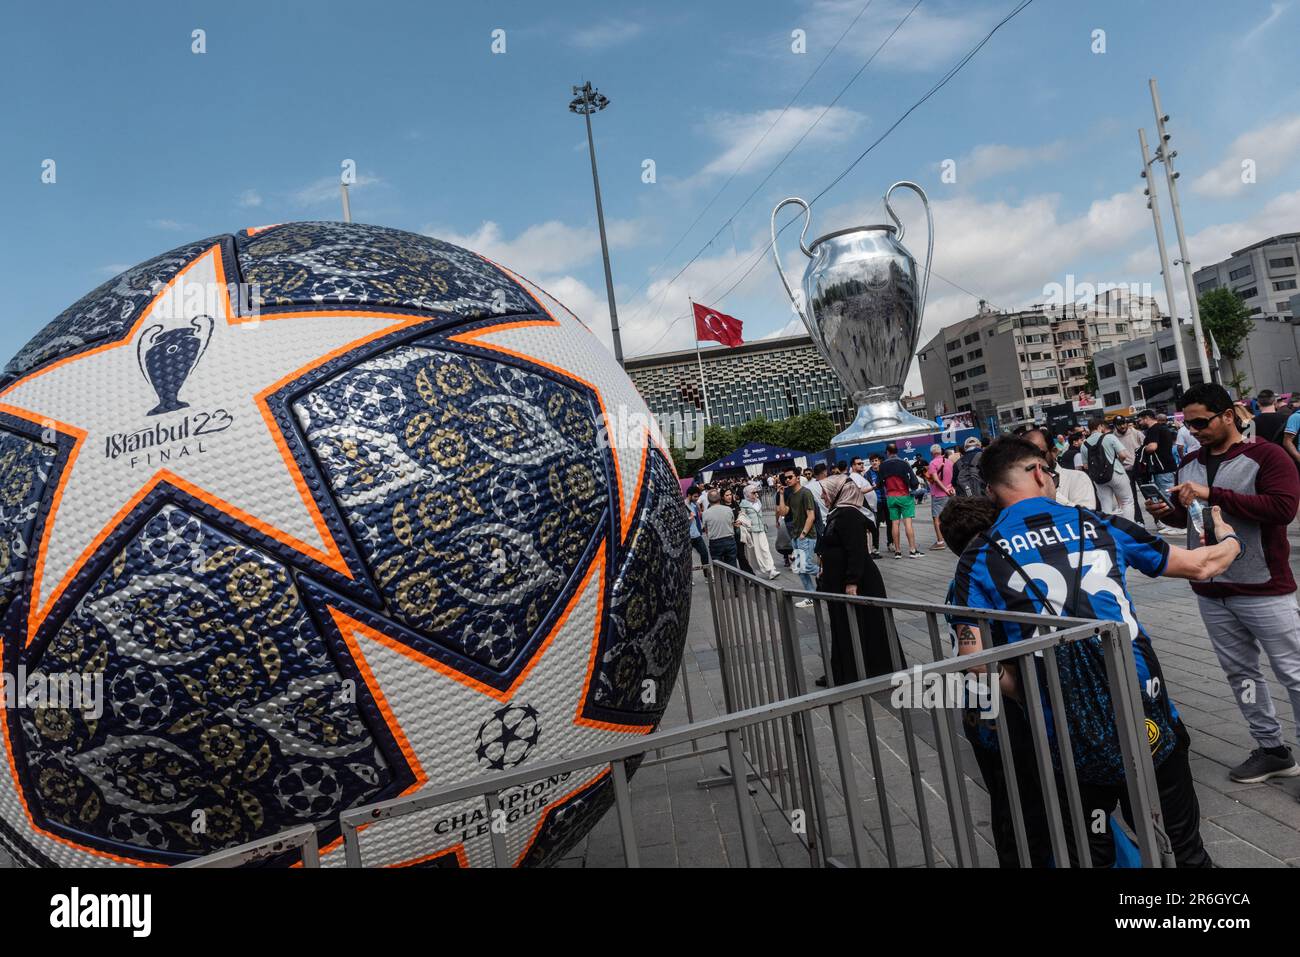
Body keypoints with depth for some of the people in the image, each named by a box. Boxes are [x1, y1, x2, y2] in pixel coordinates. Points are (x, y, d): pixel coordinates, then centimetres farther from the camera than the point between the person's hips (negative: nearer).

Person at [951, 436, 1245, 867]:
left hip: (1069, 733, -1)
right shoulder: (1102, 526, 0)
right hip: (1147, 716, 1)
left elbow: (974, 661, -12)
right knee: (1185, 846, 23)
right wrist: (1230, 539, 36)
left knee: (1092, 850, 21)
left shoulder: (978, 559, -5)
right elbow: (1202, 565, 14)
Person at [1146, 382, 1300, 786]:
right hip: (1211, 591, 6)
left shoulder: (1265, 456, -10)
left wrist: (1212, 494, -26)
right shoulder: (1189, 464, 8)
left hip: (1263, 589, -6)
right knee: (1240, 672, 13)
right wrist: (1167, 513, -2)